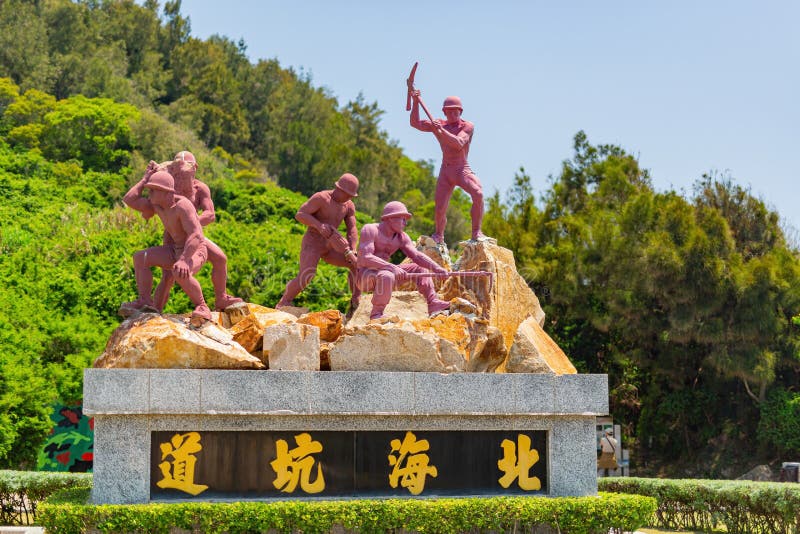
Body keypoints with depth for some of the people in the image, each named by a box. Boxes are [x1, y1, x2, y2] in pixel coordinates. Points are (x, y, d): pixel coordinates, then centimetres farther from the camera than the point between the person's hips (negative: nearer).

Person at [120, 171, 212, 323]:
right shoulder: (155, 205, 0)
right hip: (176, 250, 9)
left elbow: (196, 235, -34)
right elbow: (129, 200, 2)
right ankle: (145, 301, -6)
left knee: (181, 273, -40)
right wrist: (145, 180, 1)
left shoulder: (182, 205, -26)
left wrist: (183, 260, -44)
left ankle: (202, 307, -22)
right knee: (139, 257, -3)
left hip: (195, 251, -9)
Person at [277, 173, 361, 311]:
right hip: (312, 244, -6)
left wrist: (351, 252, -19)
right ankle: (283, 303, -10)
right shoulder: (321, 198, -17)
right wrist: (319, 225, -36)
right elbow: (299, 215, -21)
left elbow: (352, 231, -2)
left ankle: (357, 302, 4)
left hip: (329, 247, 6)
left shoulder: (349, 206, 3)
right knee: (306, 276, -28)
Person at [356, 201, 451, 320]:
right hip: (364, 276, -8)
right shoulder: (370, 230, -17)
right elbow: (366, 258, -28)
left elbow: (416, 255, -4)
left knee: (420, 268, 8)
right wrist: (392, 267, -36)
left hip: (383, 272, 8)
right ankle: (376, 314, -26)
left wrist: (437, 268, -20)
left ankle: (433, 304, -3)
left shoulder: (401, 237, 5)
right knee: (386, 276, -39)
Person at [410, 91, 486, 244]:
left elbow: (459, 143, -23)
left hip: (462, 170, -4)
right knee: (439, 208, 1)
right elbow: (415, 123, 6)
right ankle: (439, 236, 28)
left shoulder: (467, 126, -6)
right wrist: (416, 102, -4)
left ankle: (476, 232, -24)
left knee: (478, 194, -30)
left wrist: (442, 131, -34)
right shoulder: (439, 124, 8)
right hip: (445, 172, 4)